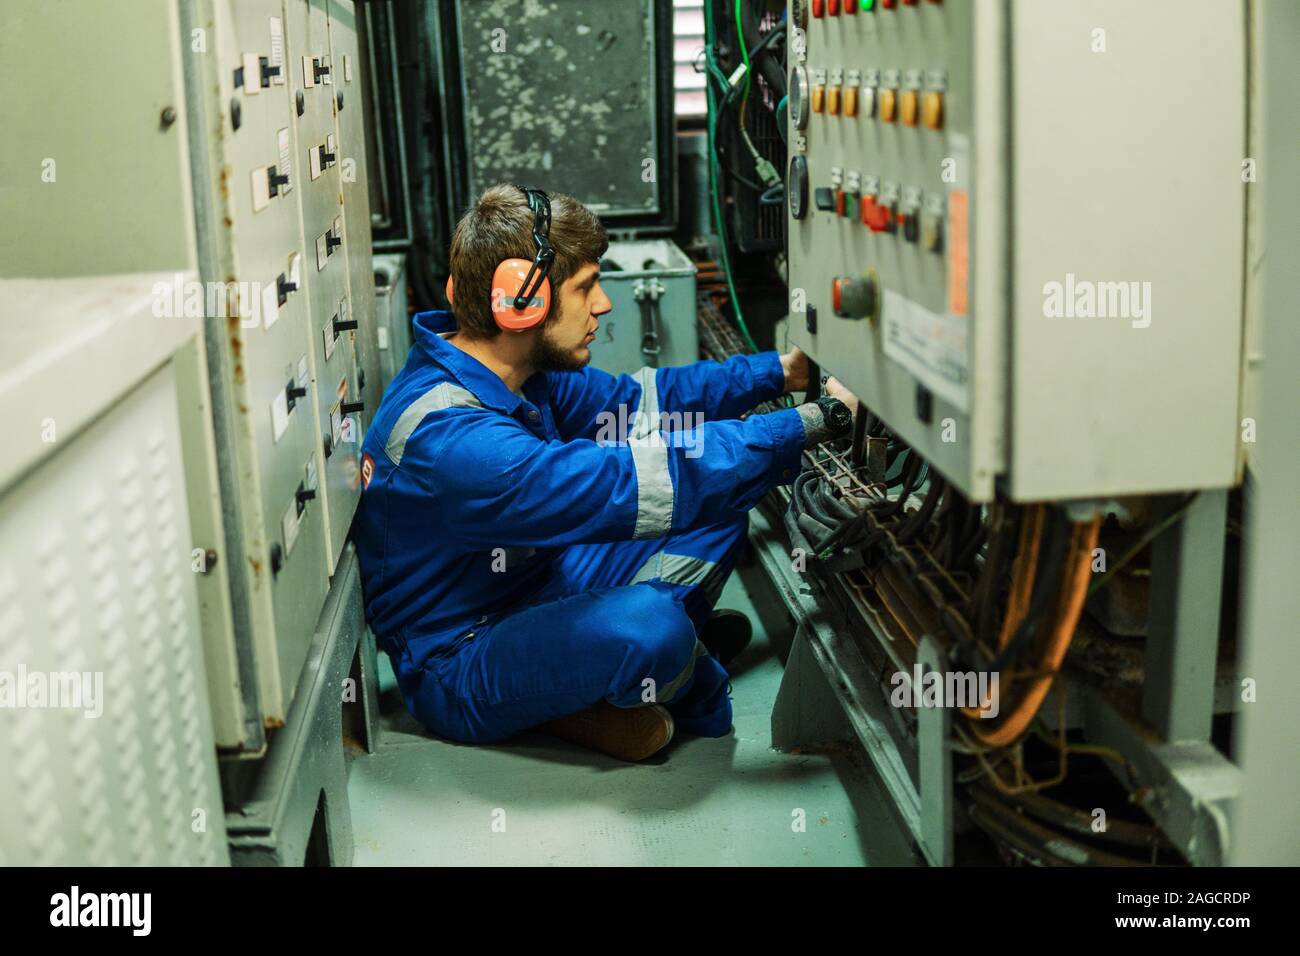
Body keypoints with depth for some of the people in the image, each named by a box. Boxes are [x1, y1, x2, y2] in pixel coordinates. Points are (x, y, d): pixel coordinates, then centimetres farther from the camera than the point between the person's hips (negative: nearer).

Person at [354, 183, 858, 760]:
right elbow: (632, 486, -34)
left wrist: (780, 372, 5)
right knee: (649, 626, -36)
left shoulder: (520, 373, -2)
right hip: (454, 672, -9)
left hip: (531, 591, 9)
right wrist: (812, 423, -30)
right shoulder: (449, 438, -32)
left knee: (716, 505, 2)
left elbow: (632, 401, 10)